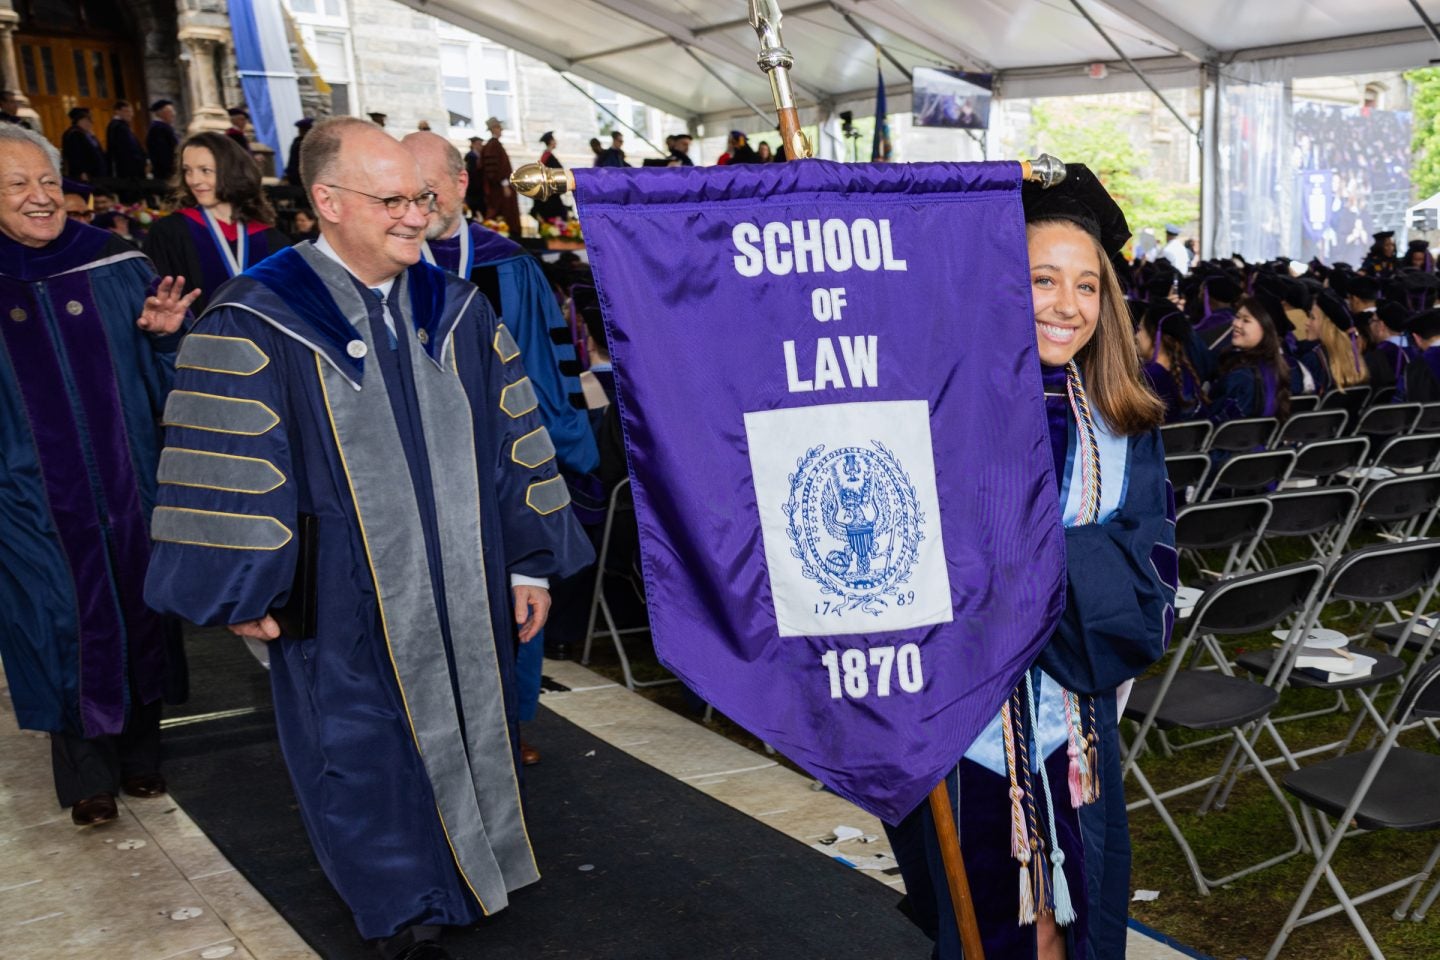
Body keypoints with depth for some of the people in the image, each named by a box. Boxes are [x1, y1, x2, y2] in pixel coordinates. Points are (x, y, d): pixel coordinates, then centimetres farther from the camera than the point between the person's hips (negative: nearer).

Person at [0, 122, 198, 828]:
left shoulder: (114, 266, -1)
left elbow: (163, 376, 2)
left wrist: (165, 334, -17)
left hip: (126, 479, 2)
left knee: (135, 610, 11)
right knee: (65, 627, 6)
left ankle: (139, 754, 30)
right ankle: (87, 778, 23)